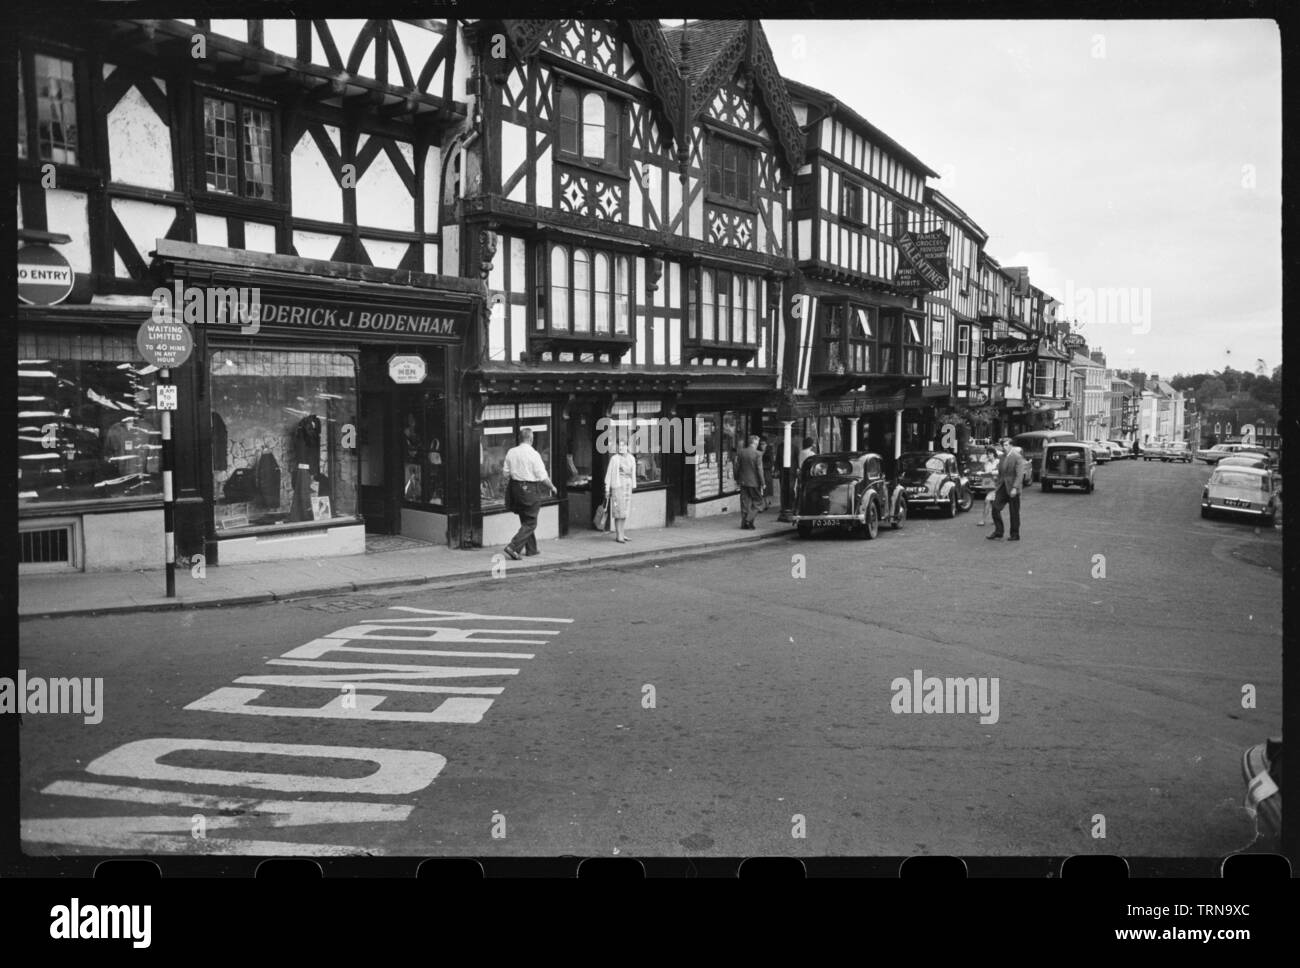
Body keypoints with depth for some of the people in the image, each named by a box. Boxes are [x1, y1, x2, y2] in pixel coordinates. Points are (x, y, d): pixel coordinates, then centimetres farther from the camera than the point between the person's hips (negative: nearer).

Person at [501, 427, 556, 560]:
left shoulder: (511, 452, 1)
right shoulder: (534, 454, -15)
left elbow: (505, 473, 5)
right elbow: (543, 477, -13)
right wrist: (552, 487, 3)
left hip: (515, 488, 6)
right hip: (530, 489, -6)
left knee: (525, 520, 20)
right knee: (530, 523, 2)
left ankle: (531, 549, 27)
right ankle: (513, 547, -11)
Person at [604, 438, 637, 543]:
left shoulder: (631, 458, 9)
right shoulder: (614, 459, -6)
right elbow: (609, 473, -4)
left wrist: (633, 485, 17)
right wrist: (607, 489, -6)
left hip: (628, 485, 5)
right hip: (617, 485, -5)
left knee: (626, 511, 8)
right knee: (619, 511, -6)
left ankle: (623, 534, 16)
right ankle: (619, 536, -2)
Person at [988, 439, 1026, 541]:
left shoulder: (1017, 458, -8)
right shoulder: (1003, 458, 14)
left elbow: (1020, 474, -15)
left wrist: (1015, 488, -24)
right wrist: (998, 486, 14)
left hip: (1012, 489, -6)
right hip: (1002, 488, 6)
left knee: (1014, 513, 2)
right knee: (995, 508, -5)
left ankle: (1015, 535, 11)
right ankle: (998, 532, 4)